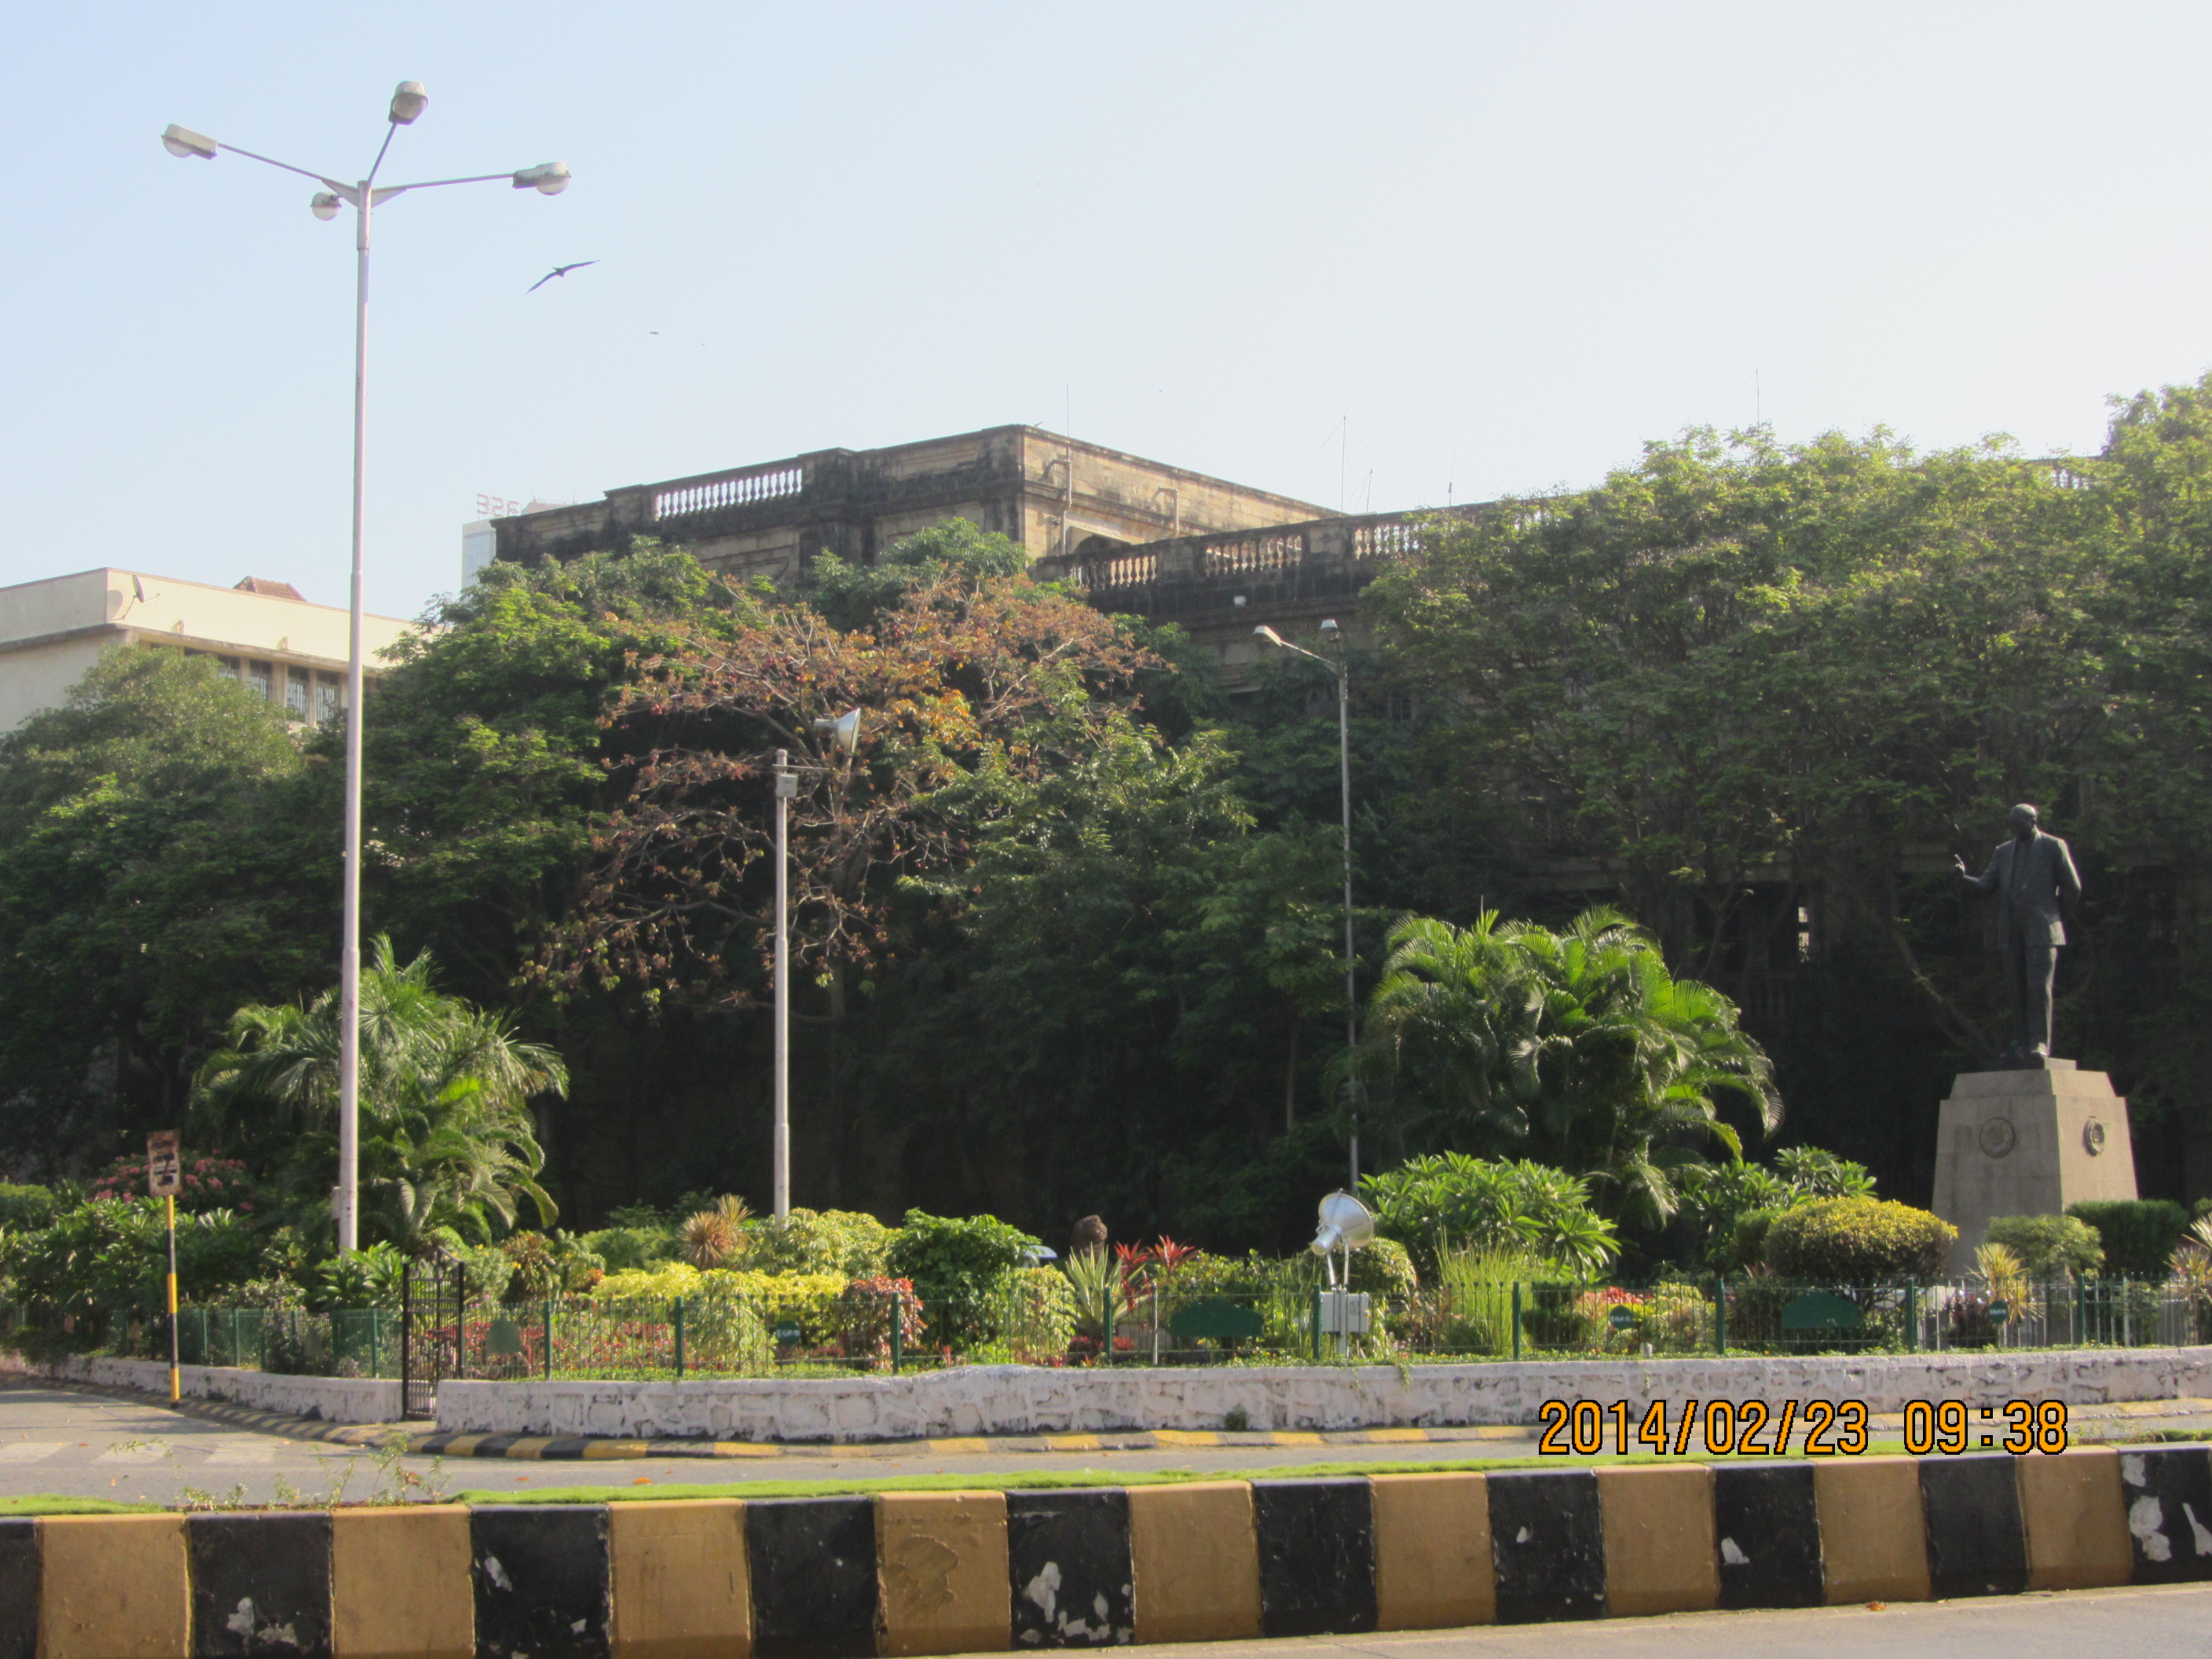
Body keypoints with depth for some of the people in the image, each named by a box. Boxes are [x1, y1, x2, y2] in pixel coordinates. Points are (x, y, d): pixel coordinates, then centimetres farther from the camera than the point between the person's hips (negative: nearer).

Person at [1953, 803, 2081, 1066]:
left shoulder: (2053, 847, 4)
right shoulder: (2003, 852, 16)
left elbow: (2072, 888, 4)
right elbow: (1985, 885, 8)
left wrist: (2053, 916, 4)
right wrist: (1964, 876, -11)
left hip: (2041, 931, -5)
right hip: (2012, 932, 5)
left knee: (2039, 986, -13)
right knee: (2017, 989, 4)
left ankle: (2040, 1044, -12)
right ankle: (2021, 1044, 10)